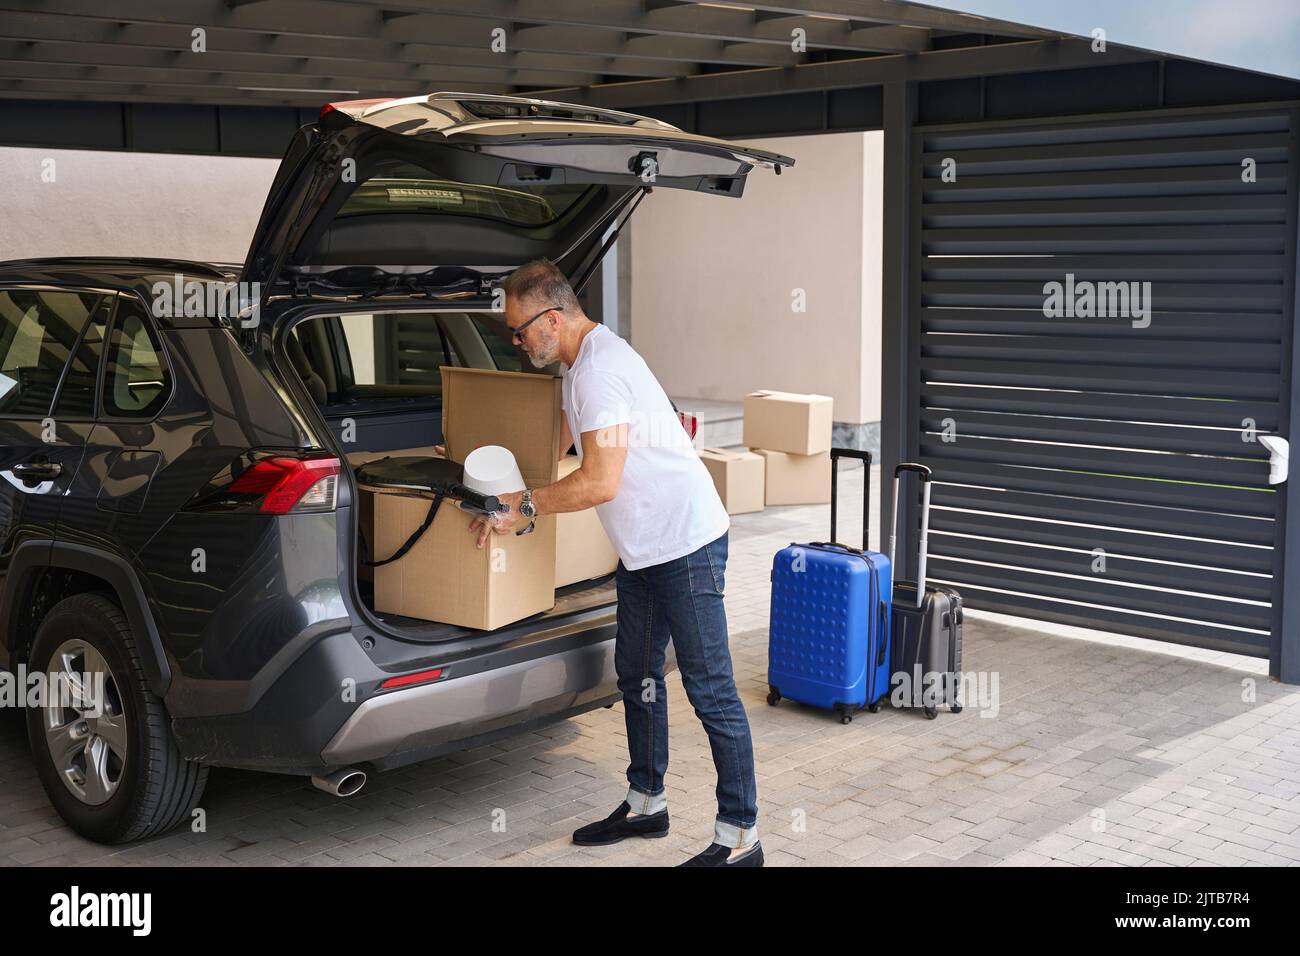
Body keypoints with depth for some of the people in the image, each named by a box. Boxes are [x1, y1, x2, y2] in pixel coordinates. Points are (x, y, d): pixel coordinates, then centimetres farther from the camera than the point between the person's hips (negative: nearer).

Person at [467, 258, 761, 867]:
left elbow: (599, 482, -24)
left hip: (685, 541, -11)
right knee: (637, 675, 18)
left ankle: (739, 838, 1)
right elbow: (556, 444, 30)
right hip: (643, 547, 11)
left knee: (709, 690, -6)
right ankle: (646, 804, 32)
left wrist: (523, 506, -14)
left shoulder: (601, 369, -20)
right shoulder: (580, 366, 14)